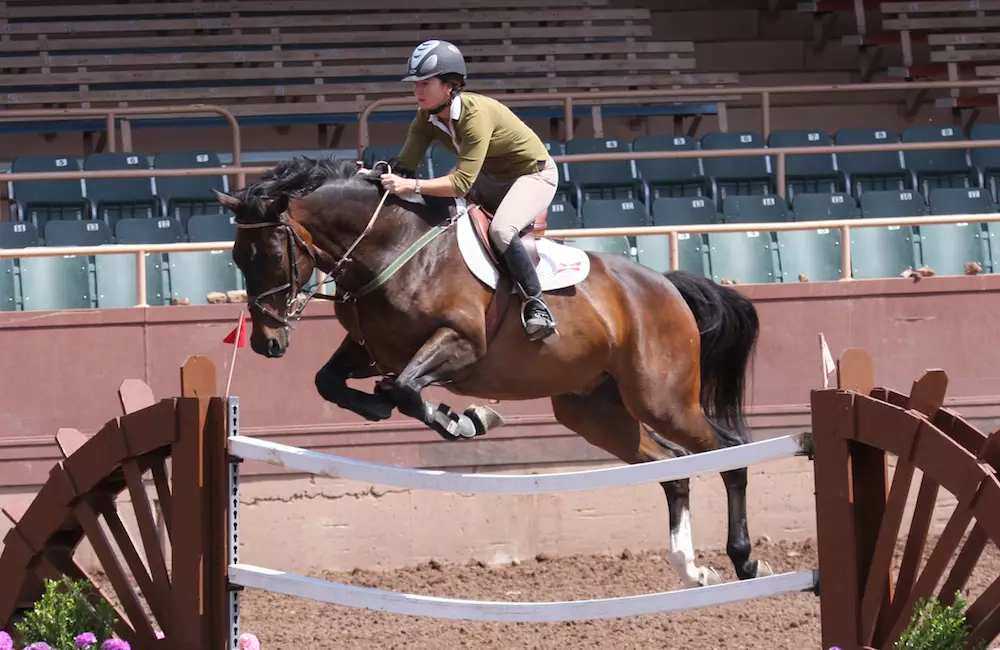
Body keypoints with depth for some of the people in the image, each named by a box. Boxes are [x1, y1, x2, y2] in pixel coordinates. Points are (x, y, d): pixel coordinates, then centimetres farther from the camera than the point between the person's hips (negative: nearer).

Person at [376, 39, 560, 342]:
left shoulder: (476, 114, -35)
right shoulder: (427, 119, -11)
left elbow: (462, 183, -40)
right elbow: (405, 164, -12)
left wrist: (411, 185, -50)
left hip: (534, 174, -9)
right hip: (489, 177, 9)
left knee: (500, 230, -33)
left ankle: (535, 302, -18)